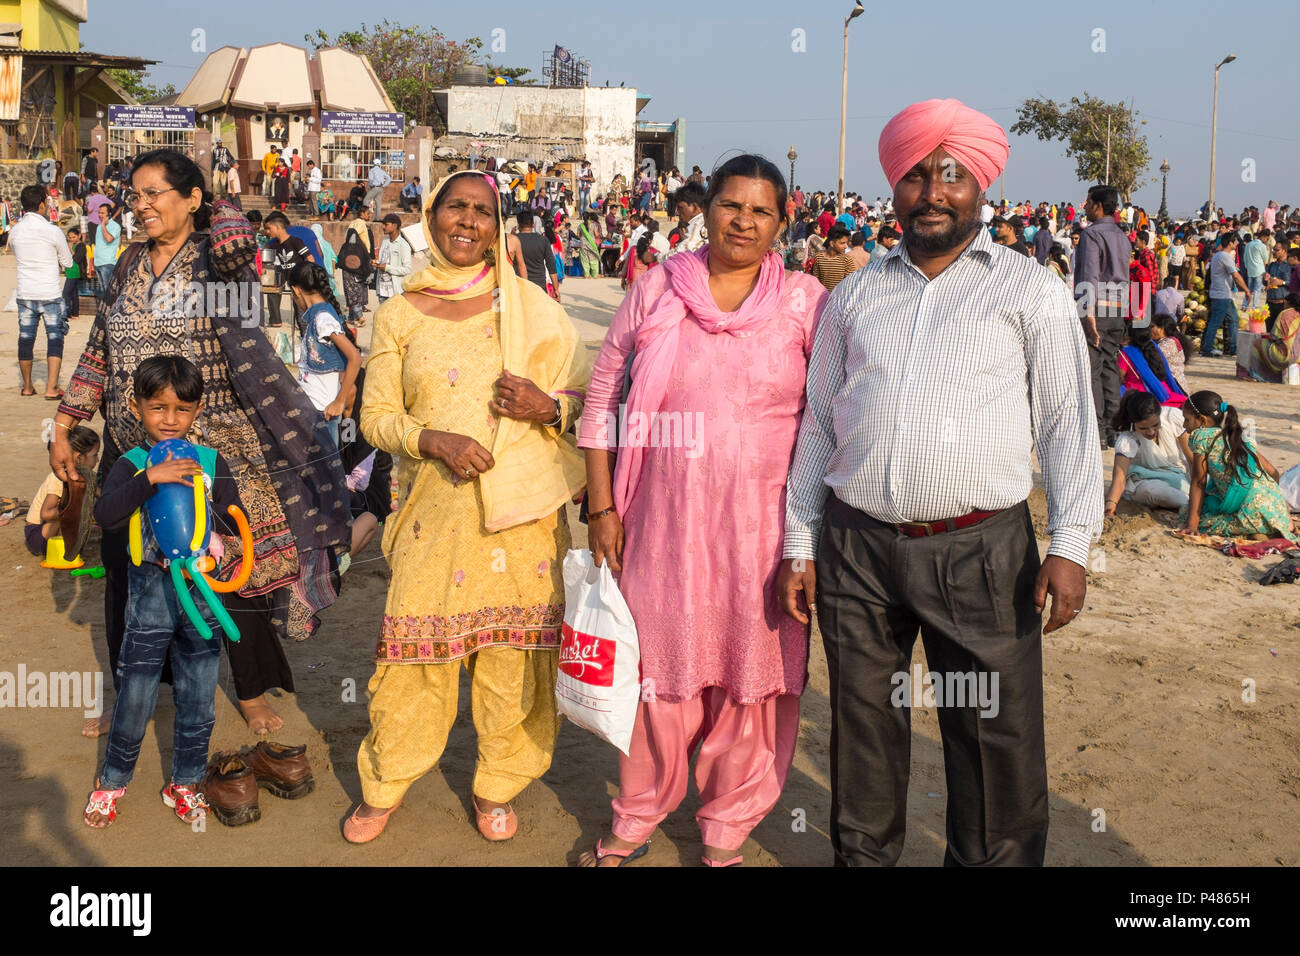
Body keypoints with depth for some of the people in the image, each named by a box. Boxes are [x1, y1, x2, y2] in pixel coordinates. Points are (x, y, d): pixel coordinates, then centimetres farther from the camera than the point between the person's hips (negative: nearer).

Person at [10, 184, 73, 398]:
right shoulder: (53, 231, -11)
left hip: (24, 293, 4)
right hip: (50, 292, -4)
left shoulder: (15, 231, 2)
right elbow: (68, 263, -1)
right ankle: (51, 388, -5)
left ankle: (27, 386, 23)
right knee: (55, 338, 1)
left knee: (26, 338, 12)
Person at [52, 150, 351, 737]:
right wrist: (62, 429, 12)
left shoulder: (215, 258, -6)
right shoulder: (130, 265, 9)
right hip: (134, 451, 5)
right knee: (129, 576, 12)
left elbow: (238, 248, -33)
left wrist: (220, 215, -10)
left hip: (215, 448, -5)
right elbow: (98, 354, 13)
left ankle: (251, 693, 24)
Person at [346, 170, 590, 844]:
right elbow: (376, 416, 5)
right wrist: (433, 440, -13)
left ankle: (497, 786, 26)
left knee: (513, 655, 5)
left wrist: (547, 405, -15)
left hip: (519, 507, 0)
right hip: (433, 508, 0)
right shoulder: (398, 314, 5)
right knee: (415, 646, 3)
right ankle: (383, 785, 25)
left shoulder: (530, 306, 5)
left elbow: (587, 396, 7)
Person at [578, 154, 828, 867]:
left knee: (754, 674, 8)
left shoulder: (806, 301, 0)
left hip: (764, 525, 0)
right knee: (659, 668, 11)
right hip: (664, 518, 1)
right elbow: (603, 398, 6)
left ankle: (726, 831, 30)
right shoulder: (655, 292, 2)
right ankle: (637, 818, 33)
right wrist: (601, 505, 3)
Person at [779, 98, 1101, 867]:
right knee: (863, 731, 13)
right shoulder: (856, 295, 14)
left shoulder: (1031, 290, 5)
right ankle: (863, 854, 32)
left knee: (996, 740, 0)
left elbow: (1068, 421, 1)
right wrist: (799, 545, 11)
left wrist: (1071, 544, -9)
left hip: (981, 550, -3)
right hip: (857, 546, 3)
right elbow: (818, 423, 16)